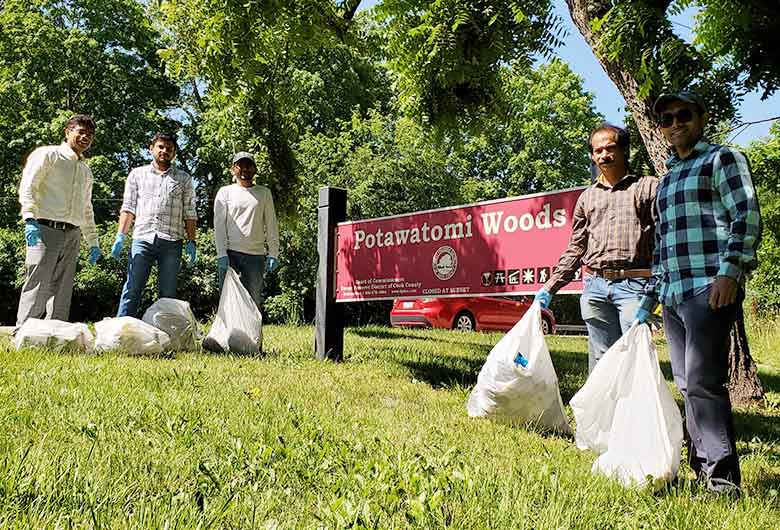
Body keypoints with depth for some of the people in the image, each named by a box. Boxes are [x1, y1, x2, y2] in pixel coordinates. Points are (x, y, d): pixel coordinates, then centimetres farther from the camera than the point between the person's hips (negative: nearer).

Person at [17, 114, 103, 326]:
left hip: (72, 235, 6)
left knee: (62, 293, 5)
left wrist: (93, 242, 23)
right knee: (37, 289, -11)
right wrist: (30, 219, -23)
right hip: (45, 230, -6)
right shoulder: (48, 154, 4)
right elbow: (27, 187, -7)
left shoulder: (86, 171, 24)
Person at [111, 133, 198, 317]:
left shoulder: (184, 179, 14)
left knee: (168, 294, 3)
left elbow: (189, 213, 10)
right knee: (132, 290, -5)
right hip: (142, 238, 0)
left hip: (172, 242, 0)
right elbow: (128, 207, 11)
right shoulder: (137, 174, 15)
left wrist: (191, 242, 1)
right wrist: (120, 236, -1)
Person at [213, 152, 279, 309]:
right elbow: (219, 225, 3)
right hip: (230, 253, -1)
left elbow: (271, 225, 9)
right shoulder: (225, 192, 9)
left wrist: (273, 253, 1)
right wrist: (221, 254, -7)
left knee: (254, 301, 3)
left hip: (256, 255, 1)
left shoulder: (264, 193, 12)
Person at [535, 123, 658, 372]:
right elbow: (575, 248, 21)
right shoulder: (587, 197, 20)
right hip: (594, 286, 4)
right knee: (600, 358, 7)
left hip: (633, 284, -4)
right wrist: (550, 287, 14)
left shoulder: (648, 187, 8)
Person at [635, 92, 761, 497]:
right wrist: (649, 298, 23)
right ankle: (702, 467, 16)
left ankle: (723, 478, -3)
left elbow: (747, 218, -7)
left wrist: (729, 271, -19)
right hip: (673, 294, 8)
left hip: (710, 289, -7)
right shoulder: (666, 179, 25)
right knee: (687, 385, 8)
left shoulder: (722, 159, 5)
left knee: (703, 381, -12)